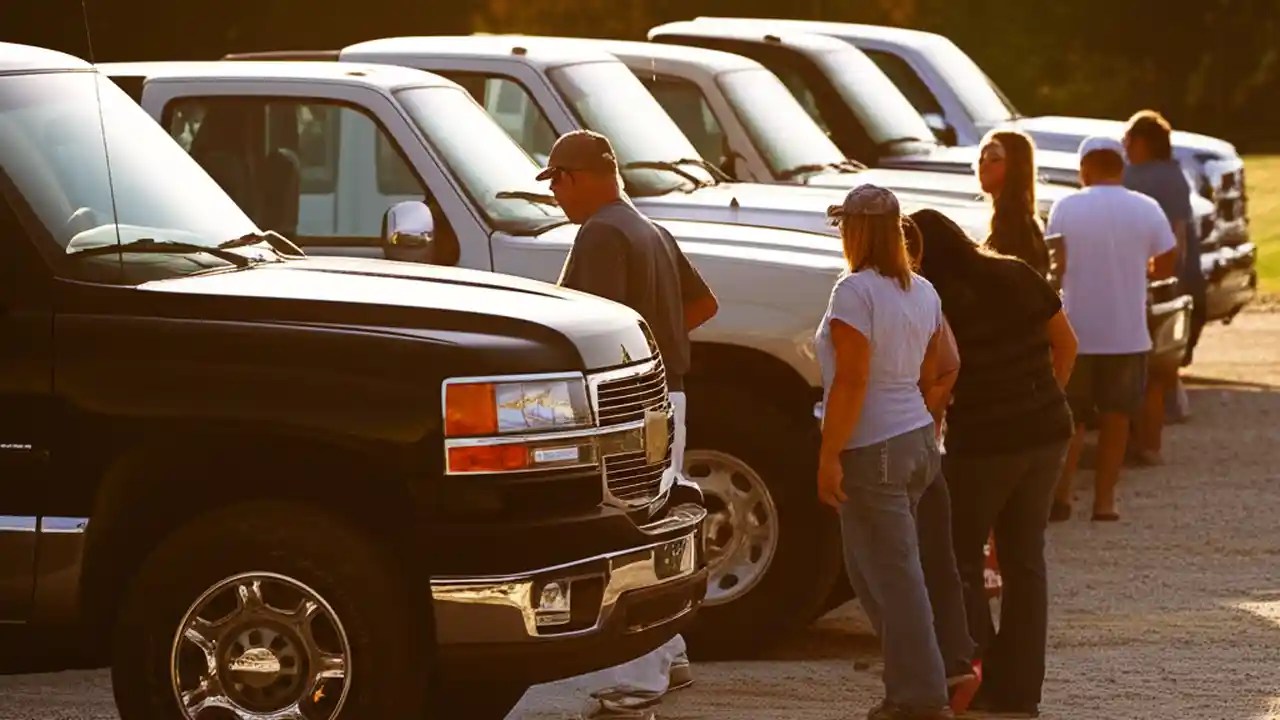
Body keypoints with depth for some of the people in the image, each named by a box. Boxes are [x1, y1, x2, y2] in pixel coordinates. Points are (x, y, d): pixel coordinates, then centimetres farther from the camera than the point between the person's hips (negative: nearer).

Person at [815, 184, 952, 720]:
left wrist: (829, 456, -18)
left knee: (894, 574, -3)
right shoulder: (922, 292, 9)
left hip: (873, 450, -9)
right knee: (872, 569, 18)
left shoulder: (855, 291, -16)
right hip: (918, 438, 9)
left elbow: (851, 381, -20)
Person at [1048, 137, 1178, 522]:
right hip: (1127, 334, 1)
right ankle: (1104, 499, 10)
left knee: (1070, 417, 10)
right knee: (1116, 418, 12)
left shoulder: (1066, 208, -7)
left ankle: (1061, 493, -6)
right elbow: (1165, 265, 0)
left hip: (1076, 331, -1)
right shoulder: (1146, 209, -4)